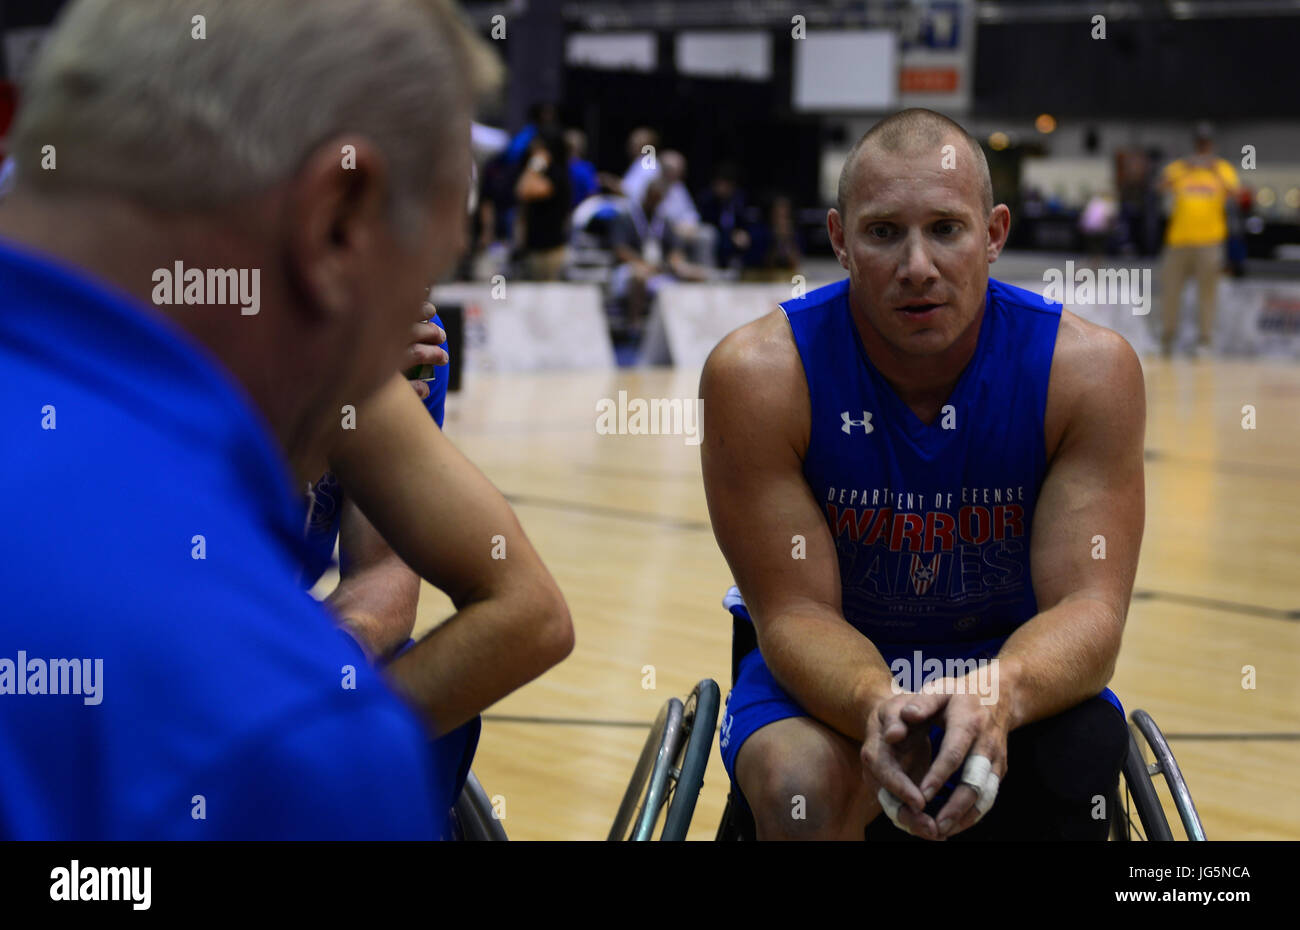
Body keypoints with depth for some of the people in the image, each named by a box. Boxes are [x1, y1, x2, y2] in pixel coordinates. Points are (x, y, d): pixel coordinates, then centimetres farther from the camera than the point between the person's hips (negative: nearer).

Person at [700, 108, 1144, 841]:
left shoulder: (1090, 369, -16)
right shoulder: (758, 375, -18)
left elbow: (1088, 605, -20)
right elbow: (795, 612, -19)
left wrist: (1001, 694, -44)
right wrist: (877, 705, -42)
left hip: (1018, 673, 1)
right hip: (834, 677, 0)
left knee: (1080, 771, -32)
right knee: (801, 785, -33)